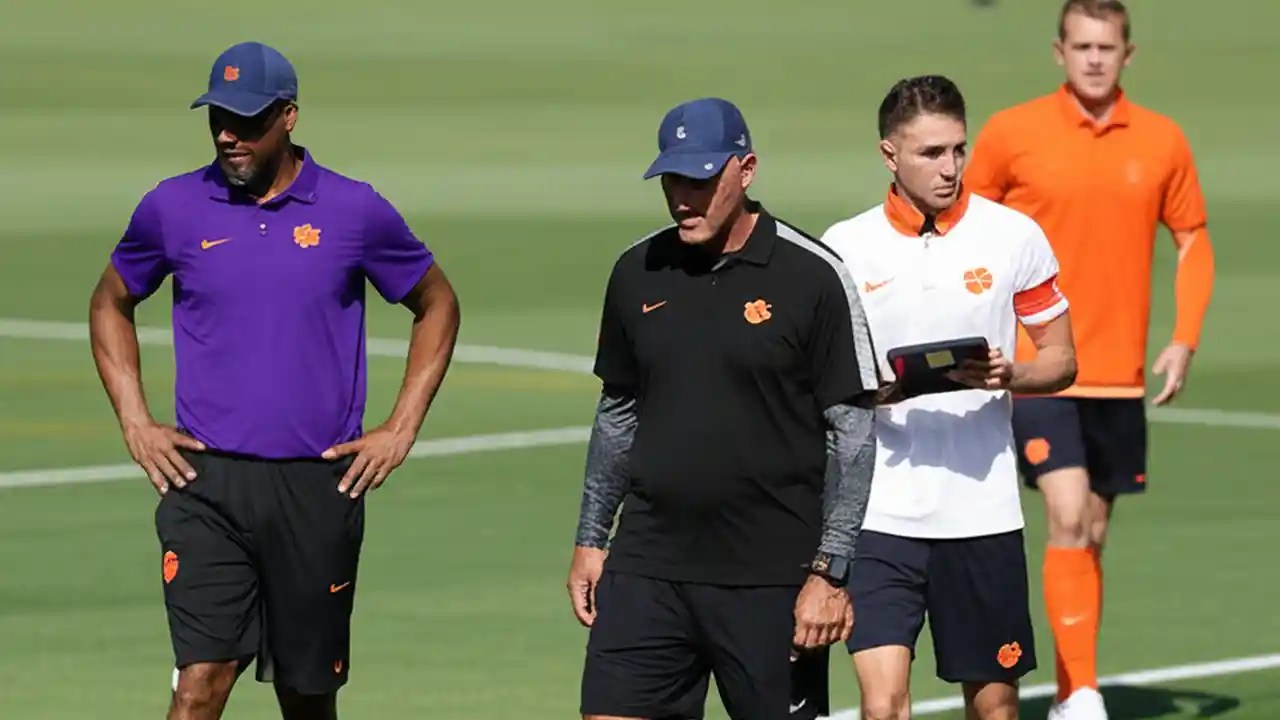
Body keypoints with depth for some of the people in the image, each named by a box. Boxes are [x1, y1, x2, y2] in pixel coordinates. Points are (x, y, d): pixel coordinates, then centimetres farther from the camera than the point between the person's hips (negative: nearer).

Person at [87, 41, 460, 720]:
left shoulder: (355, 211, 1)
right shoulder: (173, 207, 3)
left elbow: (437, 306, 15)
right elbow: (111, 305, 20)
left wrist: (401, 429, 7)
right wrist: (135, 422, 9)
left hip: (318, 486, 1)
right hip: (205, 485, -1)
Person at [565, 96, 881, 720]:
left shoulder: (813, 276, -7)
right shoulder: (637, 273, 7)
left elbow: (852, 431, -6)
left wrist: (830, 573, -10)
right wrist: (589, 540, 16)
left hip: (771, 575, -4)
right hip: (647, 566, 4)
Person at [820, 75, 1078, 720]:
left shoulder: (1013, 236, 1)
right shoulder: (844, 248, 2)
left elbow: (1061, 360, 8)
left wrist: (1010, 376, -14)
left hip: (983, 512, 1)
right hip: (879, 515, -1)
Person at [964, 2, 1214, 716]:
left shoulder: (1163, 141, 3)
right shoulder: (1011, 133, -4)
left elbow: (1193, 241, 13)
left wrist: (1185, 340, 1)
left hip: (1120, 376, 4)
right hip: (1035, 365, -3)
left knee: (1094, 534, 10)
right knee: (1068, 518, -16)